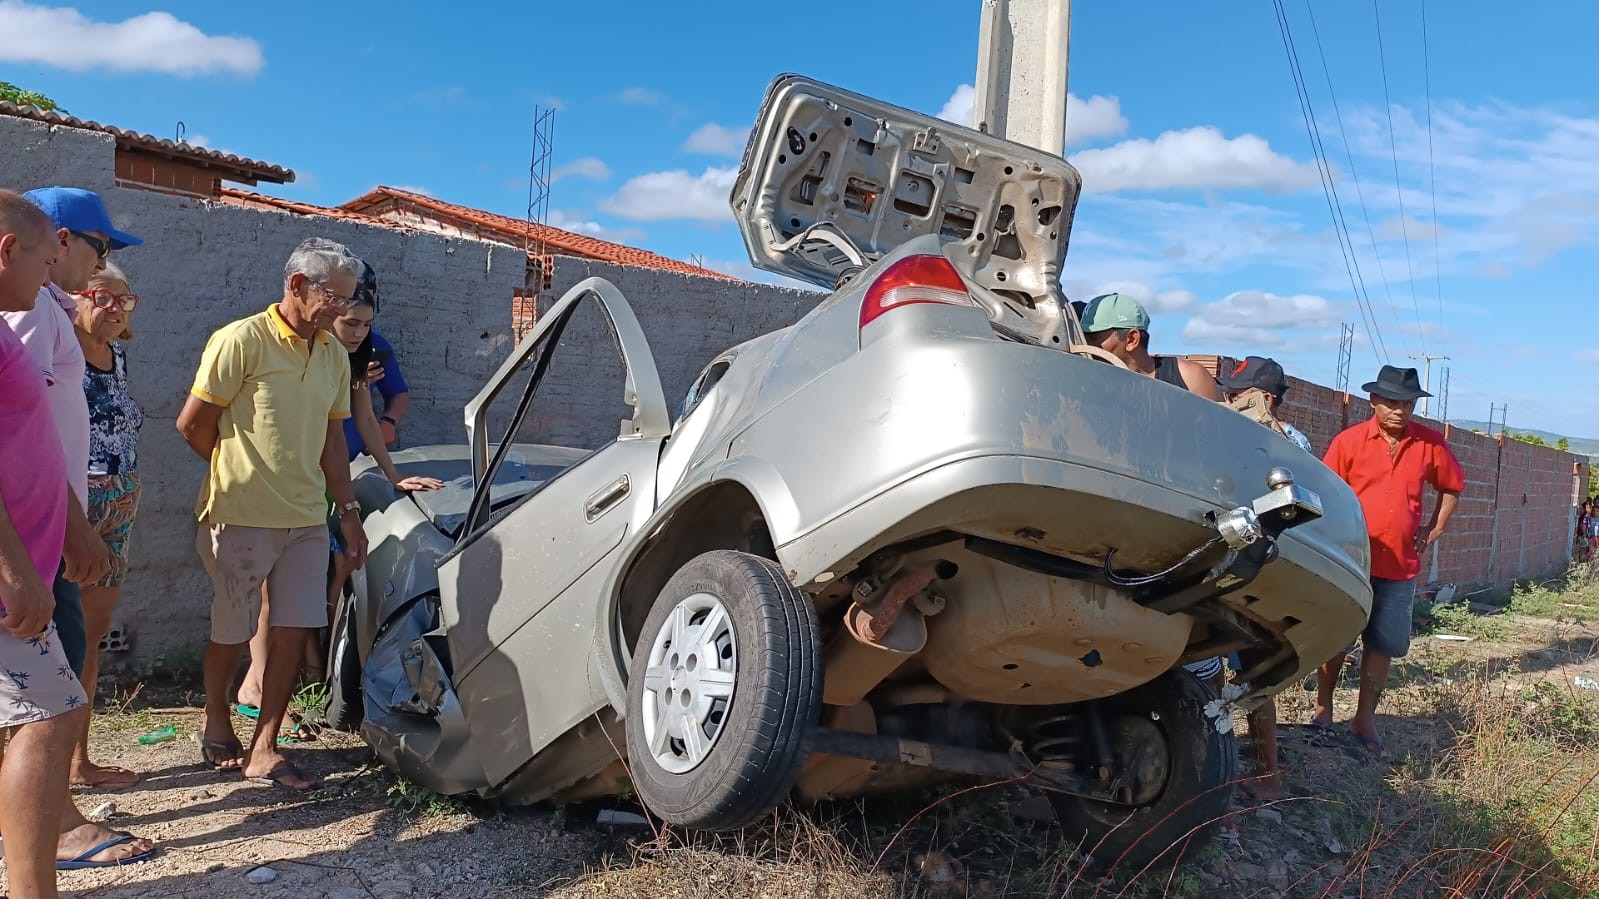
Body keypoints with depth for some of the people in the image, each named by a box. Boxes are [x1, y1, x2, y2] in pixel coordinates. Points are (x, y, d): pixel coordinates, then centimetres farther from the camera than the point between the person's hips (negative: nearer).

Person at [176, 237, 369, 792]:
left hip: (307, 520, 5)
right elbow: (193, 423, -8)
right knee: (232, 633, 10)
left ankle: (264, 750, 13)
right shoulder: (241, 341, -12)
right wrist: (240, 473, 6)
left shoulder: (334, 355, 8)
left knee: (293, 633, 3)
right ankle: (217, 726, 34)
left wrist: (348, 510, 12)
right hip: (242, 517, -5)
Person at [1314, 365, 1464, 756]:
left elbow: (1452, 487, 19)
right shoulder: (1349, 441, -6)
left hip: (1400, 567, 3)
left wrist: (1434, 530, 12)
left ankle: (1364, 719, 21)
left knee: (1383, 646, 7)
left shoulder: (1430, 444, 2)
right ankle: (1323, 710, 22)